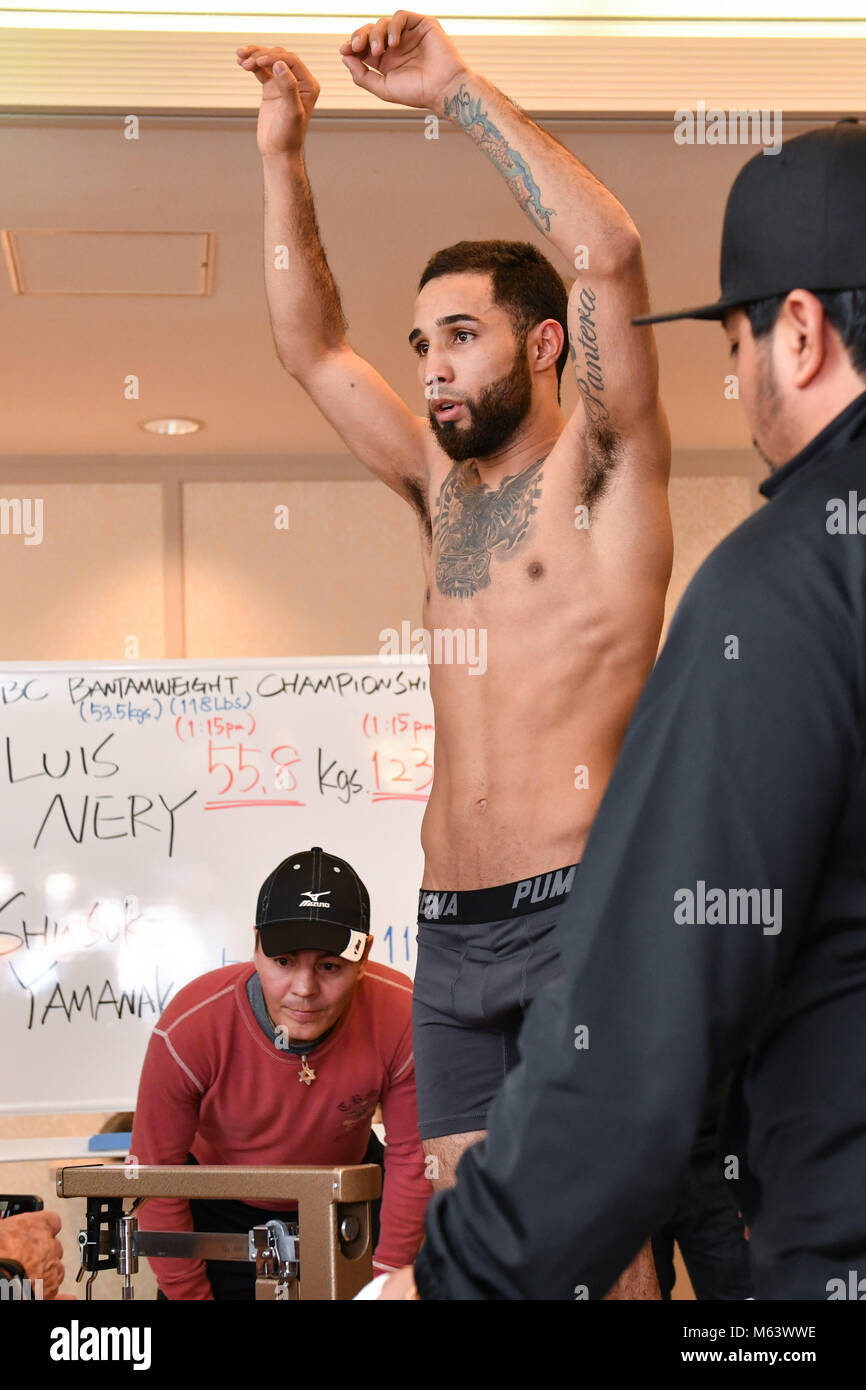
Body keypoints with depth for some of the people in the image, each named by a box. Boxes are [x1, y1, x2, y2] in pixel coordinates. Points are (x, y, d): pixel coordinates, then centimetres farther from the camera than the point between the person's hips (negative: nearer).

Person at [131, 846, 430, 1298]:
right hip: (221, 1208, -1)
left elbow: (412, 1159, -15)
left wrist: (383, 1279, -11)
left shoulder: (400, 1018, -30)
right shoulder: (188, 1031, -33)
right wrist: (190, 1295, -16)